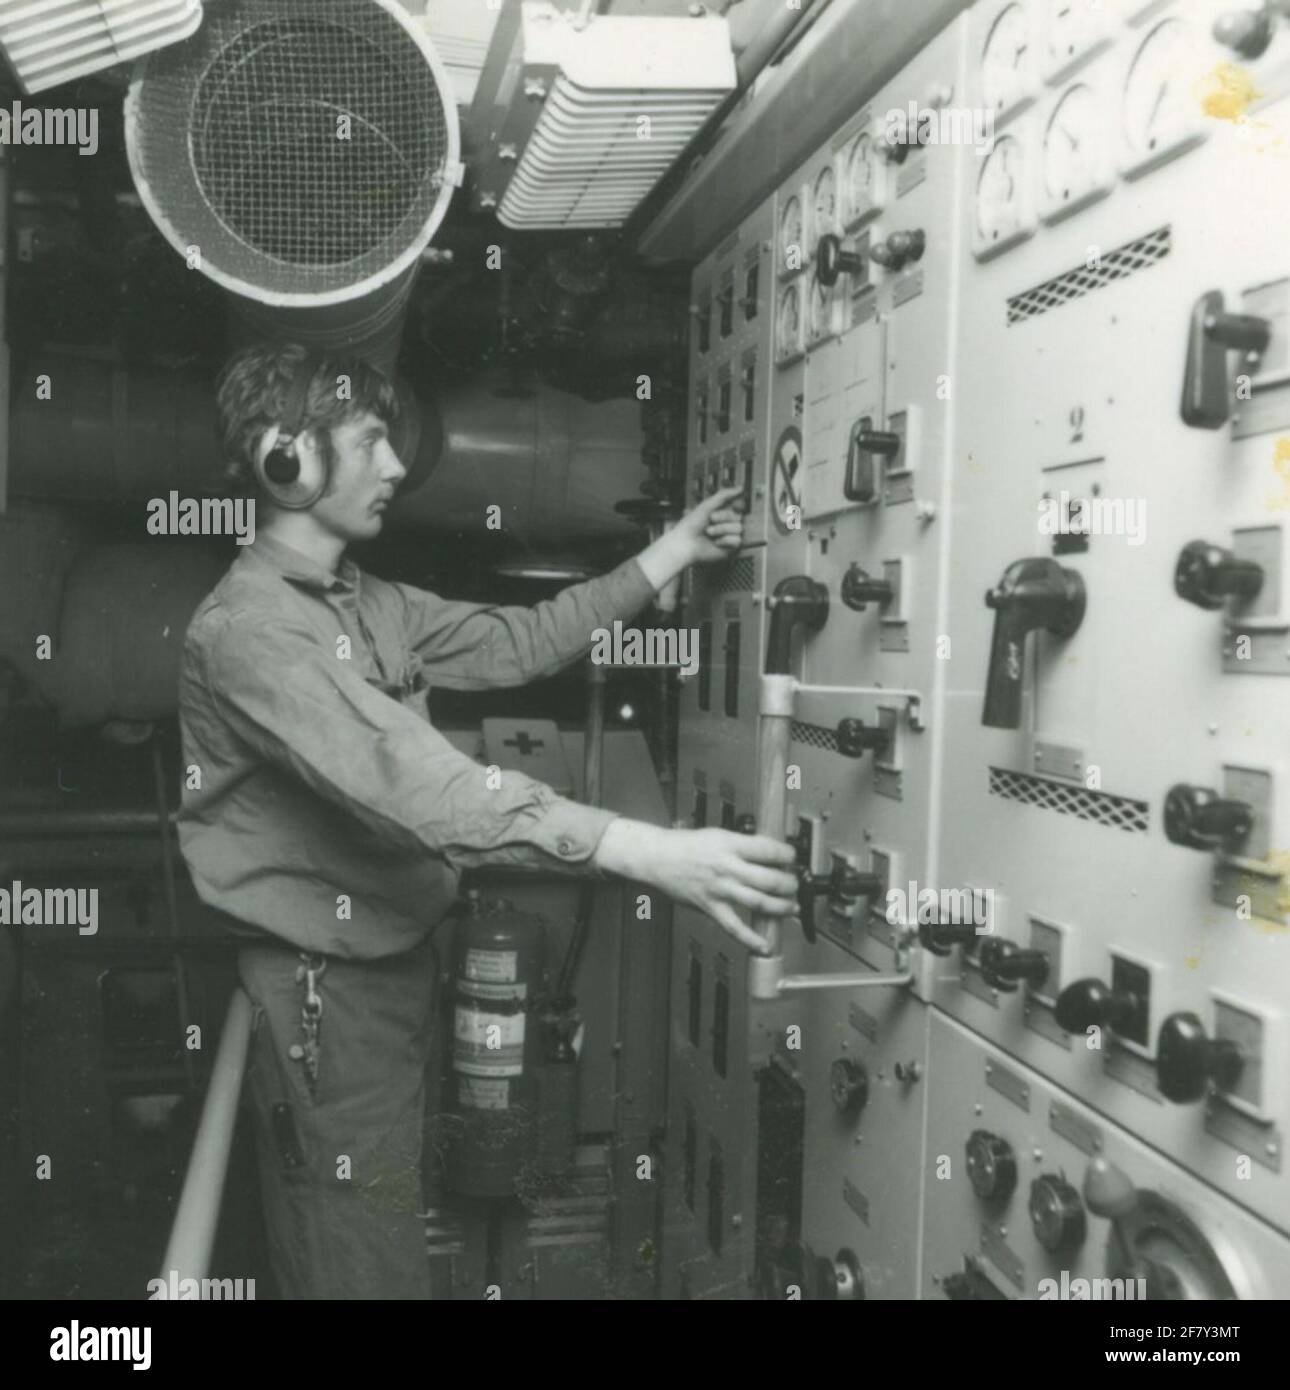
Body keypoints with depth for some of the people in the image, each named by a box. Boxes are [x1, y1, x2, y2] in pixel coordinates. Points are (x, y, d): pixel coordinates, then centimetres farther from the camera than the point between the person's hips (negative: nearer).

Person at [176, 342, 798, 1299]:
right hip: (323, 985, -9)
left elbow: (518, 643, 12)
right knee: (365, 1266, 5)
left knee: (391, 1234, 22)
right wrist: (643, 852, -43)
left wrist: (667, 557, 7)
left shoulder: (372, 605, 8)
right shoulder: (248, 628, -23)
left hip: (395, 960, 9)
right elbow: (414, 784, -36)